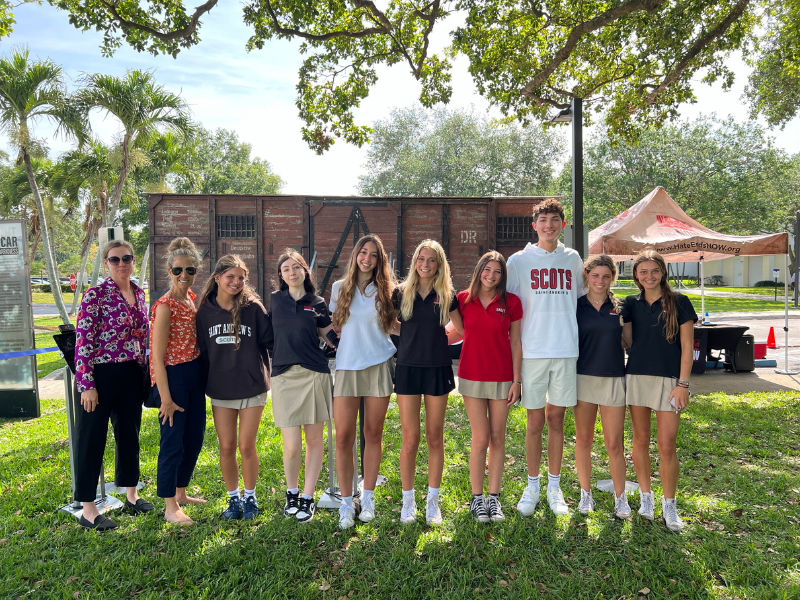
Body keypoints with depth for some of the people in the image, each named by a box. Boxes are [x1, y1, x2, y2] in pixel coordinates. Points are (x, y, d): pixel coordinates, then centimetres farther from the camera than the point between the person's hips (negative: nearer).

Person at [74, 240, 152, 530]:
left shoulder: (138, 293, 8)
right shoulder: (95, 295, -12)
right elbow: (82, 342, -14)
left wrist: (144, 372, 14)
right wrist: (87, 385, -16)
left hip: (132, 375, 7)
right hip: (101, 375, -6)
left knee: (129, 433, 17)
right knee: (92, 438, 4)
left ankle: (131, 494, 33)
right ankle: (88, 509, 17)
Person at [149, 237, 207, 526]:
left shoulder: (192, 298, 8)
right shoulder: (165, 305, -15)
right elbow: (157, 356, -16)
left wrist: (203, 376, 12)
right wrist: (166, 397, -17)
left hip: (195, 373, 8)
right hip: (174, 376, -8)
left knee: (195, 437, 17)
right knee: (173, 442, 3)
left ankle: (181, 493, 35)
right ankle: (170, 507, 18)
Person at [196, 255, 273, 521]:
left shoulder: (254, 308, -6)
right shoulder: (205, 311, 1)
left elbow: (268, 342, -2)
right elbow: (202, 350, 8)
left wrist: (267, 373, -7)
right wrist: (205, 382, 7)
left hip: (251, 388, -2)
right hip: (220, 389, 2)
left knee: (247, 447, 4)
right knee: (226, 447, 8)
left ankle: (250, 498, 24)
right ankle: (233, 498, 27)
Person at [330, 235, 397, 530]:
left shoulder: (385, 291, 8)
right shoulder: (340, 288, 9)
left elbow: (393, 326, 11)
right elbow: (332, 327, 14)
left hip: (379, 365, 0)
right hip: (347, 367, 0)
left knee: (373, 434, 6)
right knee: (344, 437, -4)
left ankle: (368, 498, 21)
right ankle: (346, 502, 10)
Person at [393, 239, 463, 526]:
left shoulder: (447, 295, 2)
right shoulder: (401, 292, 1)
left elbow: (461, 329, 12)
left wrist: (437, 340, 10)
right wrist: (415, 337, 6)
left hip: (437, 370, 1)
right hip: (408, 368, 0)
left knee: (435, 437, 8)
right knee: (410, 438, 1)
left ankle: (432, 501, 21)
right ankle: (408, 500, 17)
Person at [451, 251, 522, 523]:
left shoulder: (511, 302, -1)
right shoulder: (463, 299, 0)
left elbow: (515, 342, 2)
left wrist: (517, 379, 0)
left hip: (502, 378, 1)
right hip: (472, 376, -1)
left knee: (498, 438, 8)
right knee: (481, 438, 1)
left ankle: (494, 497, 20)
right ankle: (477, 498, 16)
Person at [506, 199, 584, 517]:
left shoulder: (572, 259, 10)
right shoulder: (519, 260, 3)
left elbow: (581, 302, 19)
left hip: (566, 350, 2)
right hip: (533, 350, -2)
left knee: (556, 419, 10)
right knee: (535, 422, 4)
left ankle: (555, 486, 23)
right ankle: (532, 487, 20)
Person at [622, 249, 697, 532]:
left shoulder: (679, 302, -2)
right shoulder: (631, 304, 7)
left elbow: (687, 347, -3)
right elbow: (629, 341, 7)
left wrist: (683, 384, -9)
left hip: (668, 379, -3)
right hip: (636, 376, 3)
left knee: (667, 445, -2)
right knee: (641, 440, 10)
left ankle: (669, 505, 16)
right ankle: (645, 496, 25)